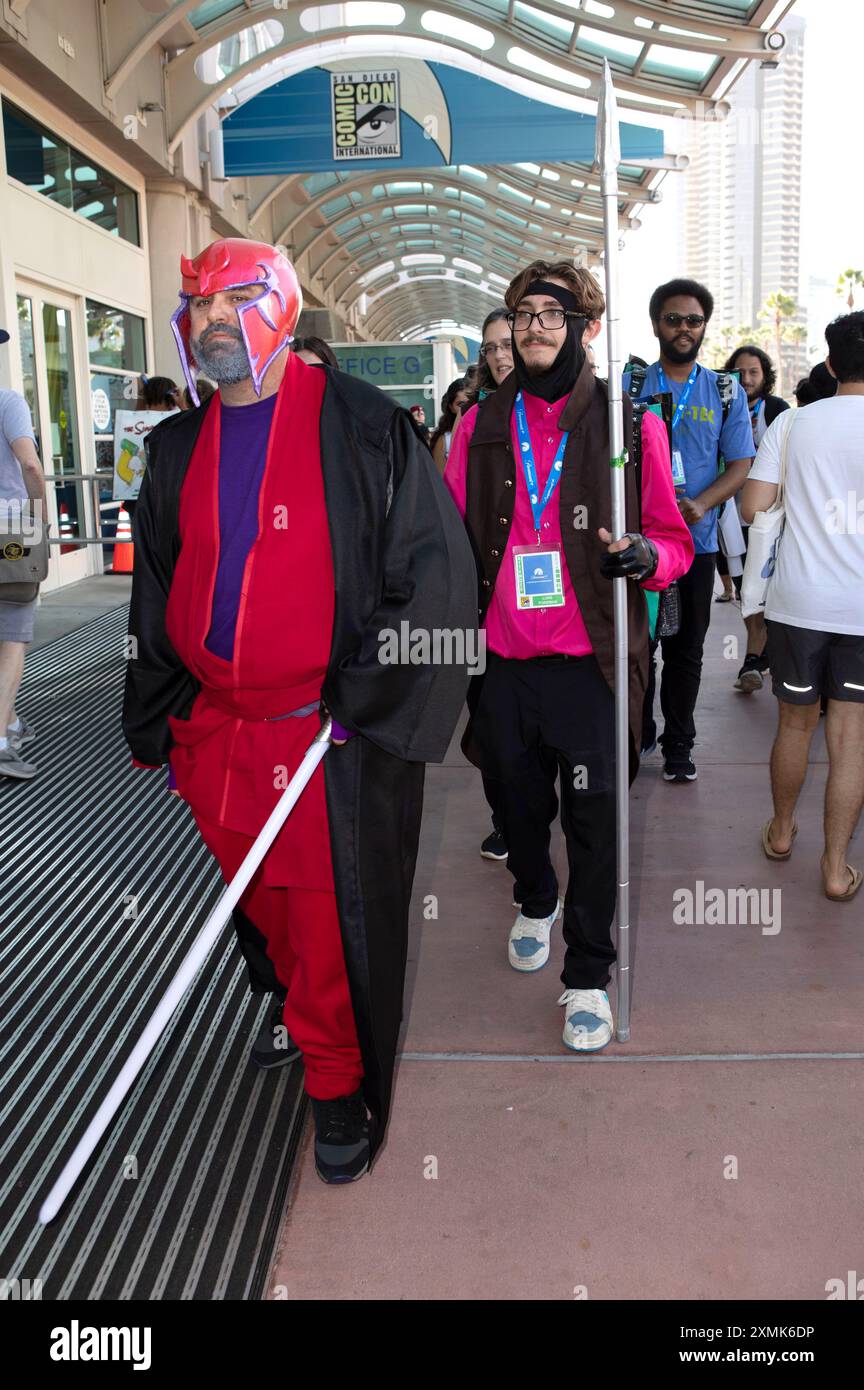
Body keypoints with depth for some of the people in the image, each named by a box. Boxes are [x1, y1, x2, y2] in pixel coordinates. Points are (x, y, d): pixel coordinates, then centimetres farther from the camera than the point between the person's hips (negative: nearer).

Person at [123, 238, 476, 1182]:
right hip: (216, 723, 6)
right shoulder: (180, 448, 9)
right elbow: (156, 594, 17)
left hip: (333, 731, -6)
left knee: (336, 910, 1)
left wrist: (362, 698, -14)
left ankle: (339, 1077, 23)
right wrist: (153, 724, 16)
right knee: (256, 890, 21)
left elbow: (437, 572, -12)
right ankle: (293, 1001, 49)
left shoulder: (363, 428, -10)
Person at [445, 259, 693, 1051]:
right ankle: (536, 902, 48)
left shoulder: (630, 423, 0)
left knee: (594, 815, 2)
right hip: (505, 658, 3)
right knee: (516, 802, 16)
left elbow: (674, 540, 3)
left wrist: (643, 556, -20)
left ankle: (588, 973, 21)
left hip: (591, 659, -3)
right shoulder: (481, 427, 7)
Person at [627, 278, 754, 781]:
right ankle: (637, 734, 24)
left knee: (687, 650, 8)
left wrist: (701, 504, -16)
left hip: (696, 541, 1)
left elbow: (741, 465, 3)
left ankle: (678, 744, 21)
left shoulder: (726, 392, 7)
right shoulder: (630, 385, 4)